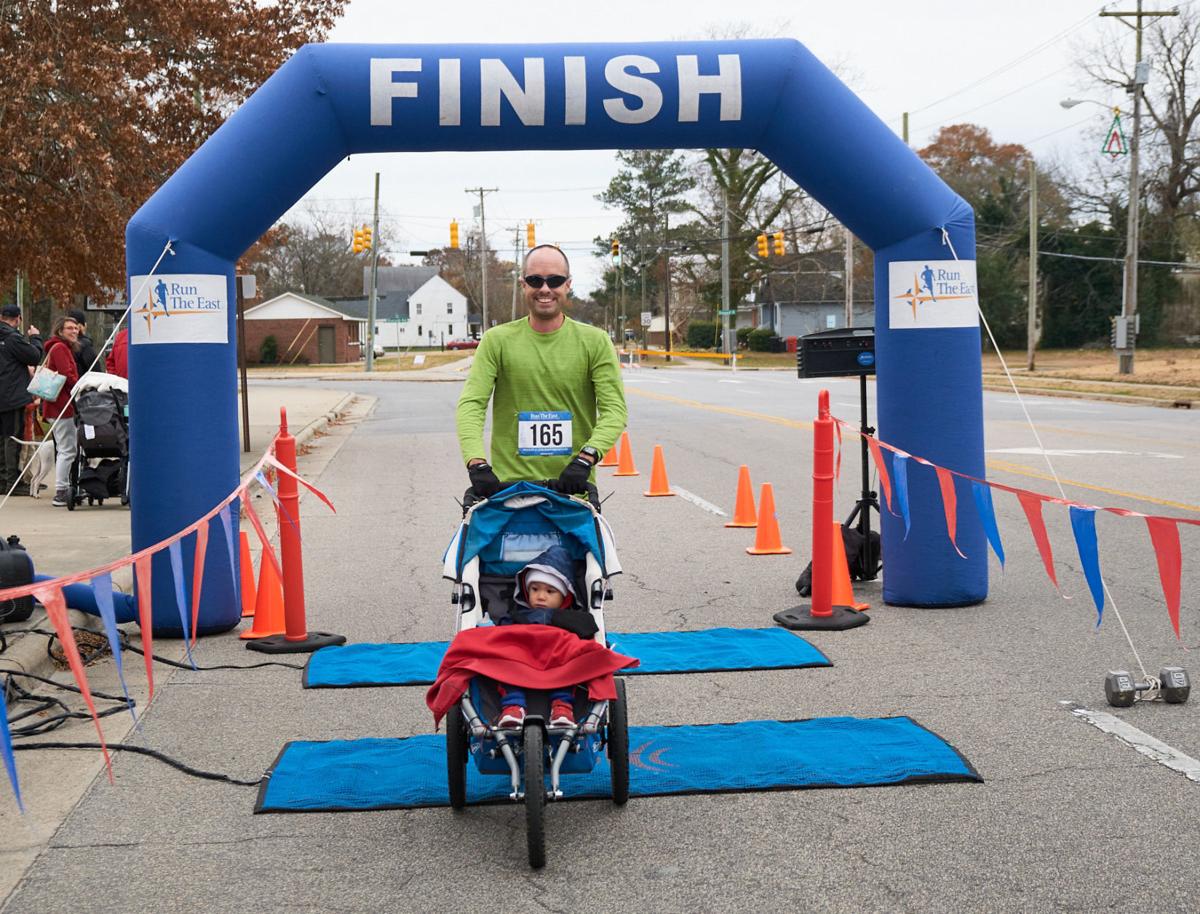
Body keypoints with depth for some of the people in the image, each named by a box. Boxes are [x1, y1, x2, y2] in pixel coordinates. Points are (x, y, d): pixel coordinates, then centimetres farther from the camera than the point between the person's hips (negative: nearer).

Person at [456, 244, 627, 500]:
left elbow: (614, 409, -2)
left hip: (573, 485, 1)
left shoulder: (595, 342, 5)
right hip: (508, 485, 0)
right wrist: (477, 464, -19)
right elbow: (471, 404, -3)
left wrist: (585, 459, -18)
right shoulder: (497, 341, 5)